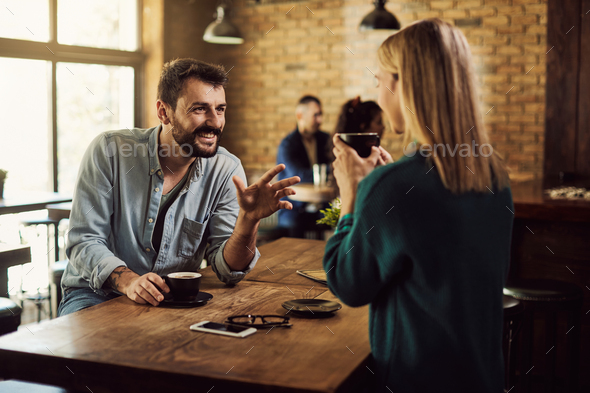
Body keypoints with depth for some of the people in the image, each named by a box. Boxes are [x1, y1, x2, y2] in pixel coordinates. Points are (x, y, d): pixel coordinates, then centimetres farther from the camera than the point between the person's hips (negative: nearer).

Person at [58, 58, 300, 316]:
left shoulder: (226, 171, -7)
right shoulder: (109, 151, -12)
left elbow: (228, 270, -9)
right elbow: (84, 242, -12)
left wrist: (249, 220, -29)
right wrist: (128, 281, -31)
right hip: (97, 295, -1)